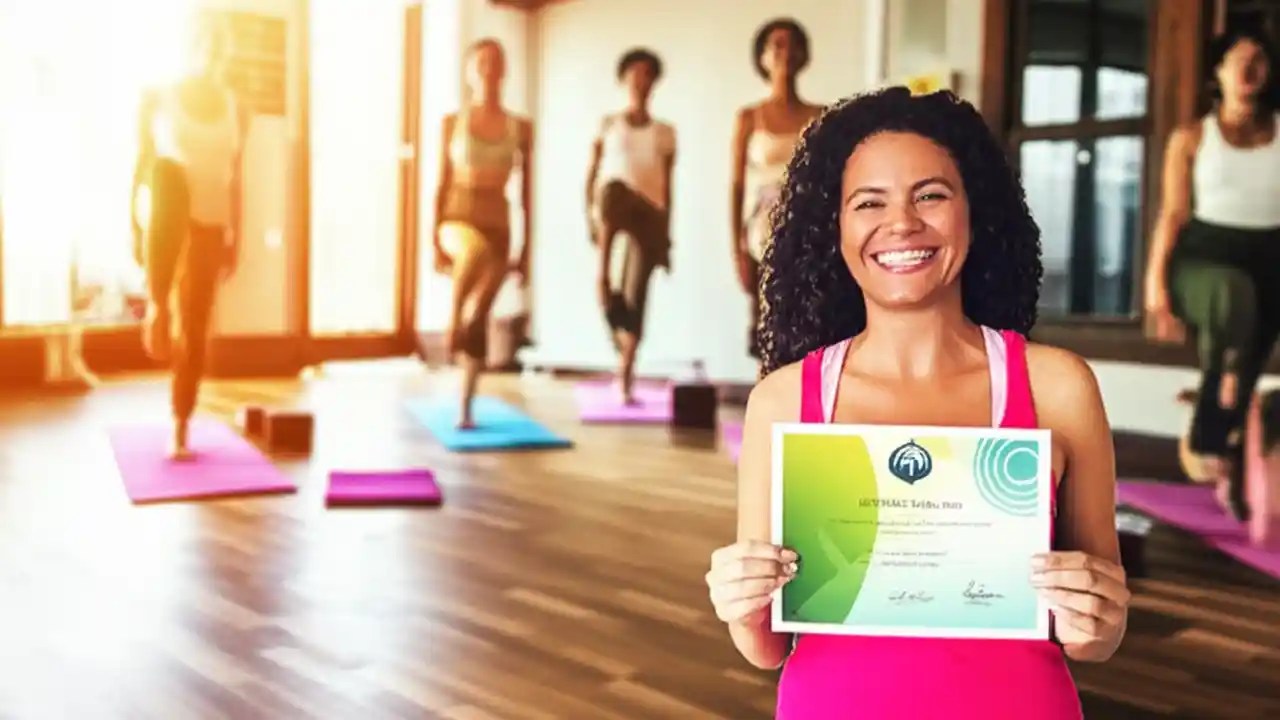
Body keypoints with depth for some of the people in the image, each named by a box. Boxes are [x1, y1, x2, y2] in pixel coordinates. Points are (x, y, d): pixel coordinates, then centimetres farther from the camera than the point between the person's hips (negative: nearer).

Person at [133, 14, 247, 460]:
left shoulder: (236, 110, 8)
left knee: (196, 327, 0)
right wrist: (135, 227, -5)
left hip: (210, 225, 3)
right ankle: (157, 306, -28)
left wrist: (235, 241, 8)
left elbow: (234, 180, 10)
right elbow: (143, 163, 1)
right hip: (166, 217, -3)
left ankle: (181, 430, 13)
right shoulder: (158, 97, 2)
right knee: (169, 172, -40)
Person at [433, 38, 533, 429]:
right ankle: (452, 320, -23)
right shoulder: (452, 123, 2)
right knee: (477, 249, -41)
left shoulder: (520, 127, 4)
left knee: (480, 320, 2)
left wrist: (526, 250, 4)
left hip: (497, 225, 2)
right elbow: (442, 184, 2)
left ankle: (465, 408, 12)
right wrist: (434, 242, -4)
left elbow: (526, 192, 6)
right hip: (457, 220, -2)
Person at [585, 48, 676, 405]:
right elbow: (591, 174, 6)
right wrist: (589, 215, -7)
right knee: (614, 189, -39)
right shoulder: (608, 124, 11)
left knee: (636, 296, -5)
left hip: (649, 214, 1)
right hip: (613, 206, -1)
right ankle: (602, 279, -37)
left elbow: (666, 188, 12)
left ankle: (625, 375, 2)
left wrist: (666, 237, 8)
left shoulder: (665, 132, 13)